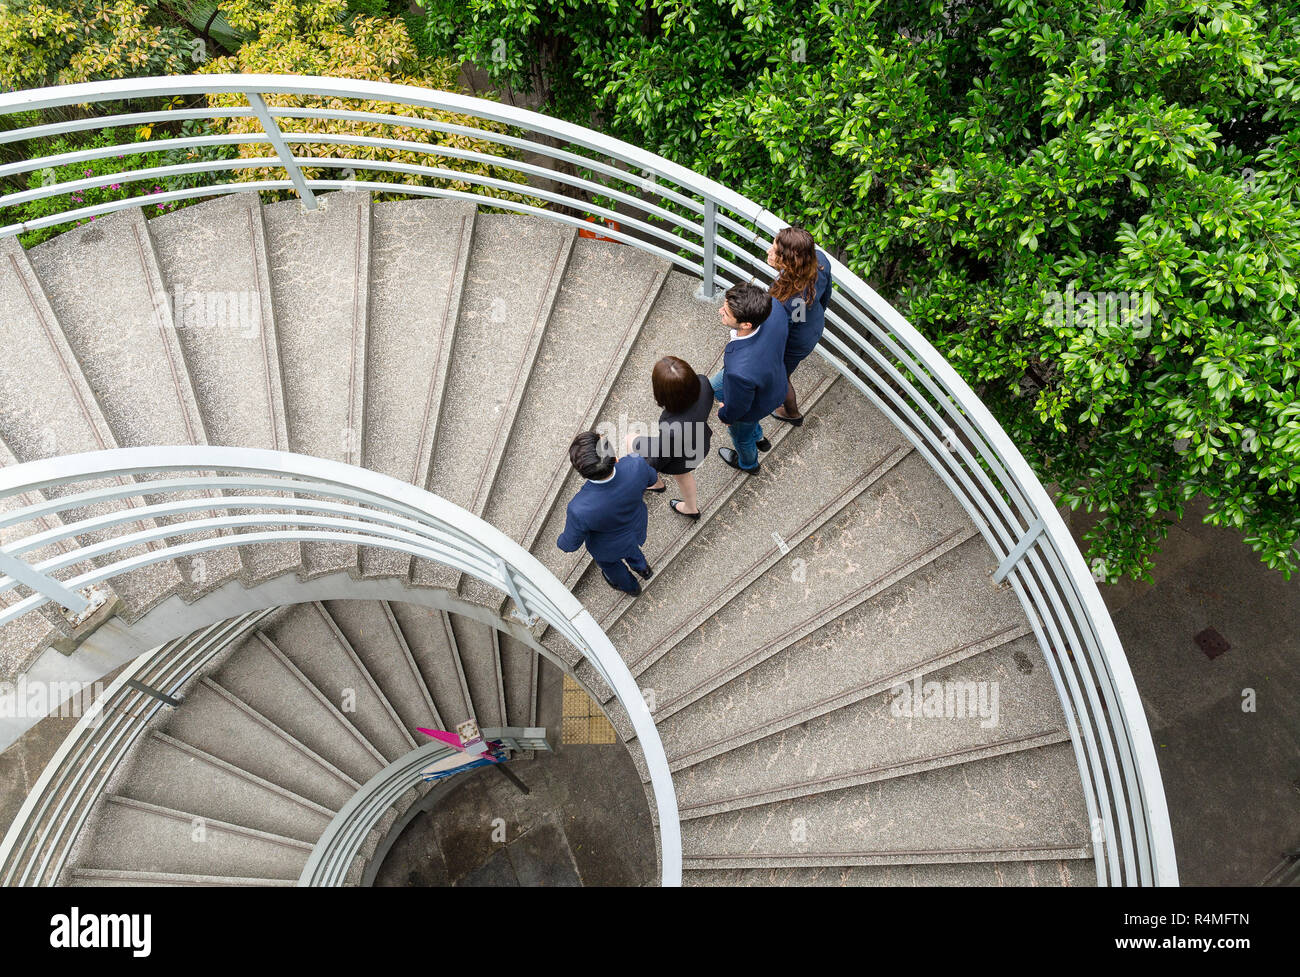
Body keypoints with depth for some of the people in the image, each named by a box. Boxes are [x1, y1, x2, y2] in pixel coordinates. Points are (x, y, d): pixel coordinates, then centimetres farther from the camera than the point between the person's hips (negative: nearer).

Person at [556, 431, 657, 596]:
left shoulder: (580, 509, -46)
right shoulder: (636, 465, -40)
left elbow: (571, 543, -23)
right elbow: (651, 479, -13)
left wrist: (561, 542, 1)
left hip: (609, 546, -2)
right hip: (636, 528, 2)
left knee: (608, 563, 34)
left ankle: (629, 585, 64)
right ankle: (641, 567, 65)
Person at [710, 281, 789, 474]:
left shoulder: (739, 371, -50)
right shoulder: (774, 308, -35)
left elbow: (738, 406, -28)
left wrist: (724, 415, -4)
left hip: (755, 406, -6)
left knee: (741, 435, 30)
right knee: (716, 387, 34)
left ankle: (748, 464, 67)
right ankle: (758, 437, 57)